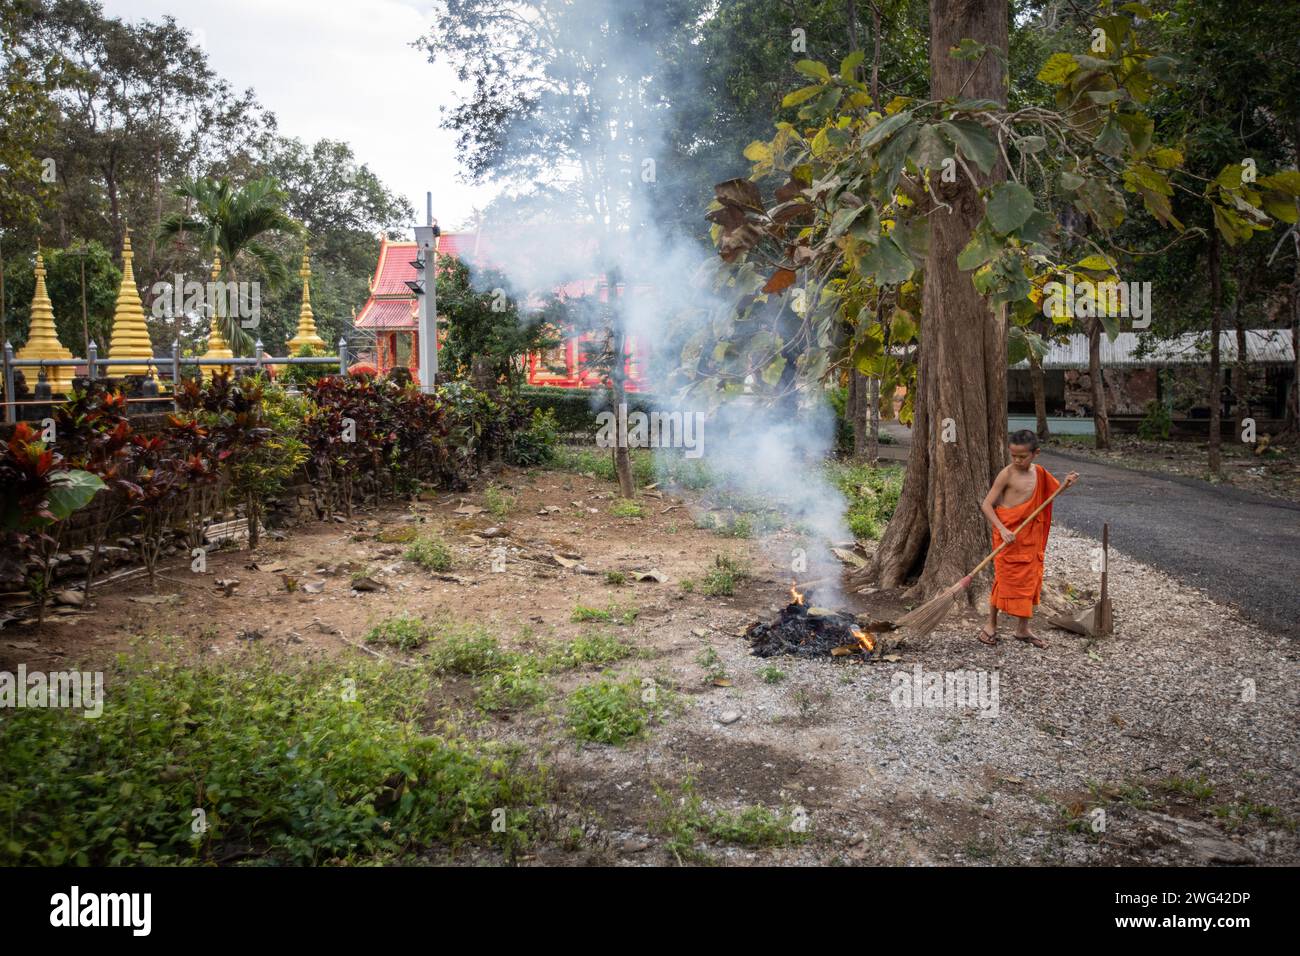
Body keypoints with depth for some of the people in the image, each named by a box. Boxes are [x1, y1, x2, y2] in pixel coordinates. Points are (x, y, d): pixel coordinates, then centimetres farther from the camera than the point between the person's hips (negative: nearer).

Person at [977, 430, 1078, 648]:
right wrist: (1002, 530, -24)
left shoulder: (1039, 473, 5)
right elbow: (986, 505, -14)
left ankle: (1023, 629, 21)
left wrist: (1065, 484, 2)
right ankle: (991, 625, 16)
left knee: (1029, 580, 10)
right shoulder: (1007, 474, -12)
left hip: (1031, 536, 6)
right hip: (1008, 534, -6)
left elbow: (1052, 491, 25)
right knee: (1004, 579, 0)